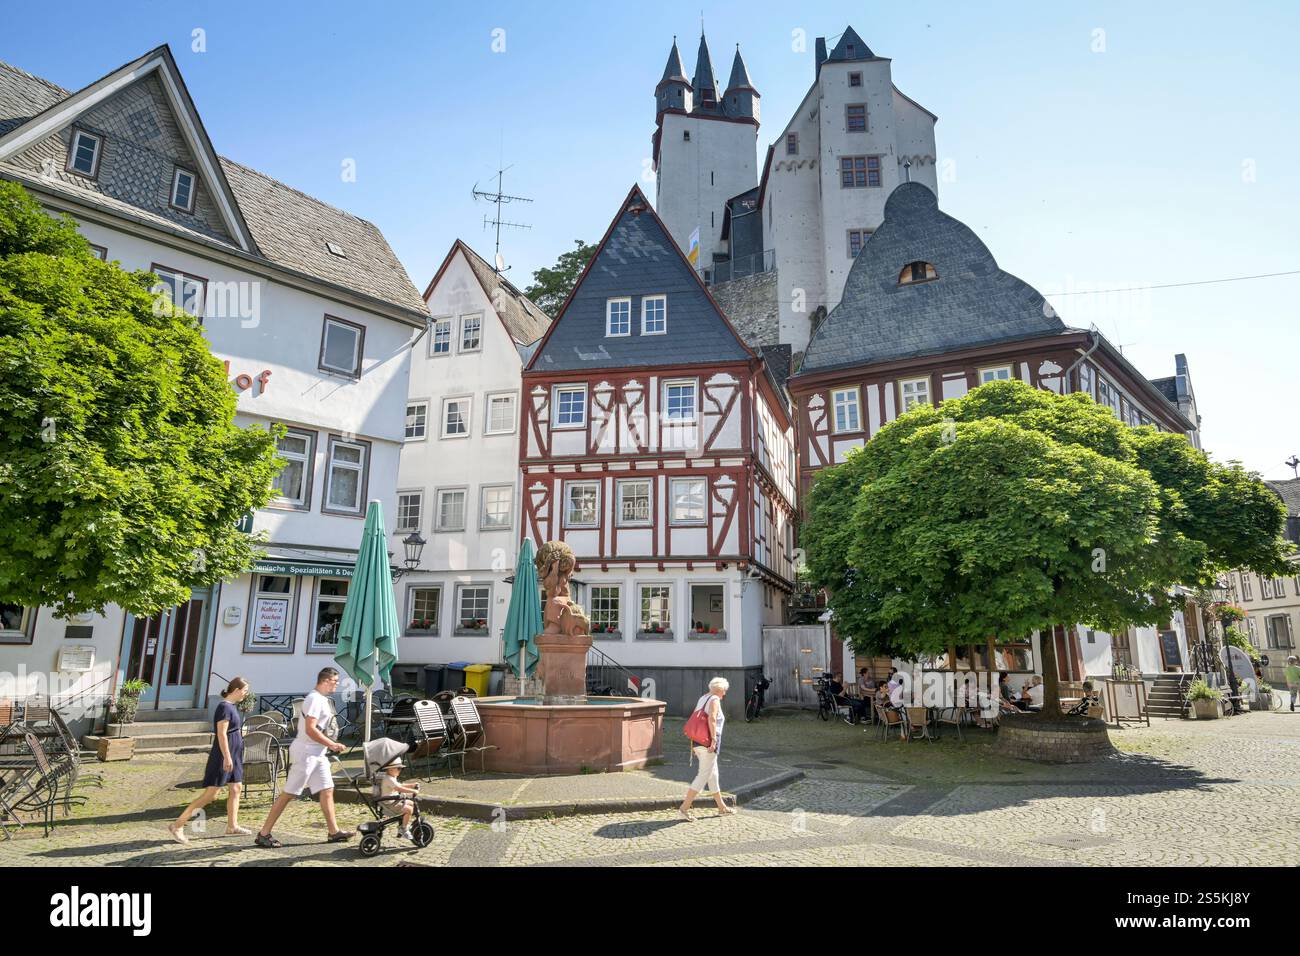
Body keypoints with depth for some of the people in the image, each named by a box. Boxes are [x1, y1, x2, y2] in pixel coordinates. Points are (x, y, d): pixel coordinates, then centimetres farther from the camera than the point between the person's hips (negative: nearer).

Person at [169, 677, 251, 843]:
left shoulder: (232, 706, 12)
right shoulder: (225, 707, -16)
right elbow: (221, 734, -21)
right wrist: (227, 757, -23)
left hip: (233, 755, 10)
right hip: (223, 756, -10)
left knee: (236, 789, 11)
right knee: (210, 795, -6)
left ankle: (232, 826, 17)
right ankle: (178, 825, 2)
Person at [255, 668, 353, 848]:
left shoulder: (323, 700, 14)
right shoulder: (314, 699, -16)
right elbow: (310, 730, -23)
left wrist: (332, 745, 12)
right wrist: (332, 744, -18)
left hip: (317, 753, 10)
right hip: (305, 752, -10)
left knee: (327, 790, 7)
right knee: (289, 793, -2)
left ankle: (334, 831, 11)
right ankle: (264, 834, 8)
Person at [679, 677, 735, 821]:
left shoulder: (702, 699, 16)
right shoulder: (715, 700, -8)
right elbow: (712, 719, -23)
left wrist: (693, 744, 17)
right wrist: (714, 739, -23)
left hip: (697, 742, 9)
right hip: (708, 743, -9)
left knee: (713, 773, 16)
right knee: (704, 775, -5)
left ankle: (722, 807, 26)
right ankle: (684, 808, -7)